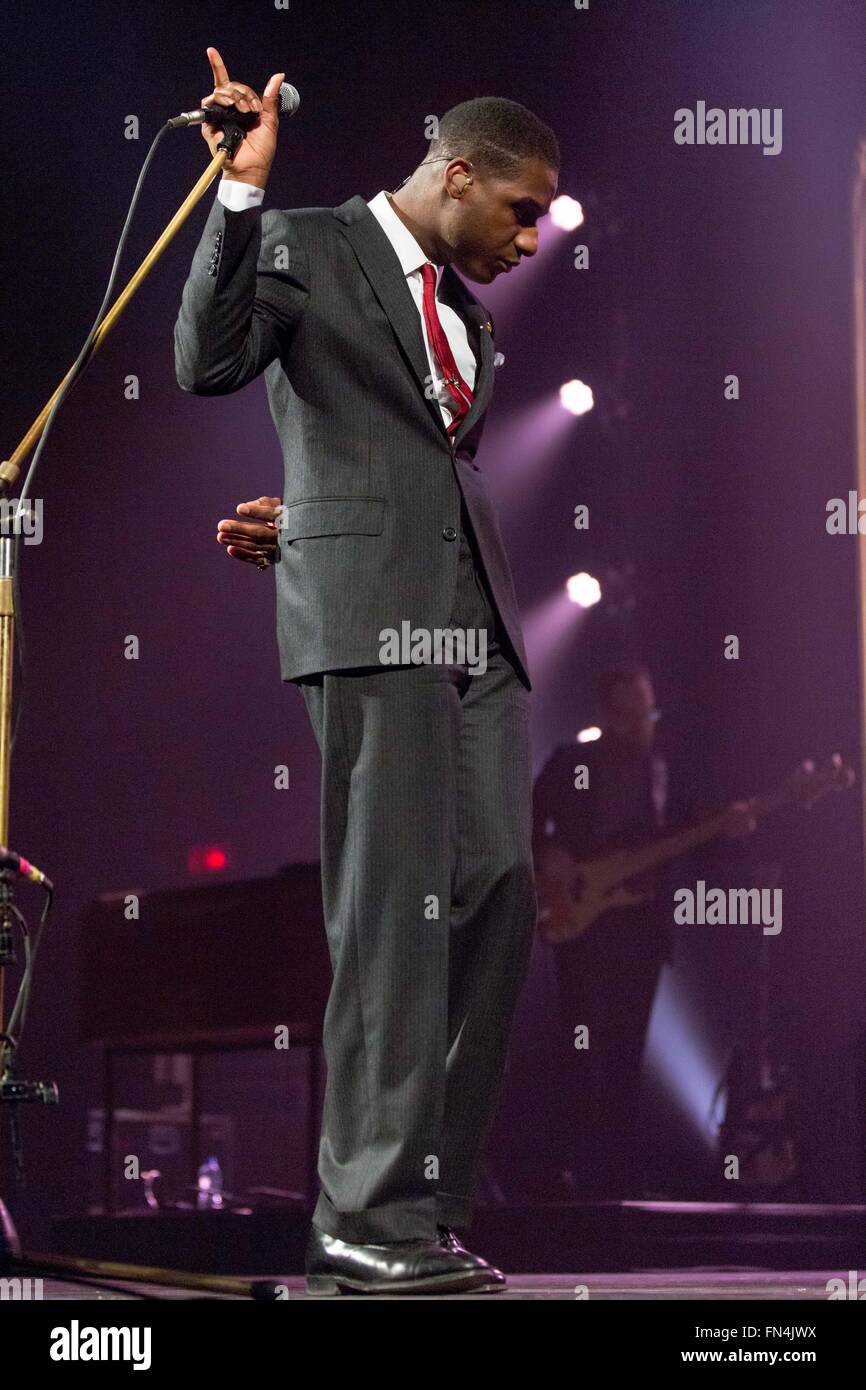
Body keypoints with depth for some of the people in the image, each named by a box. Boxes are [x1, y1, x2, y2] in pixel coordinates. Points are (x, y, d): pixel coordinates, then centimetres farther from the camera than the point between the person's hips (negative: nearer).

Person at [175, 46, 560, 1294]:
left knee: (497, 900, 1)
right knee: (392, 909, -11)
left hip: (473, 626, 8)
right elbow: (208, 364, -14)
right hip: (368, 616, -8)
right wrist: (242, 193, -18)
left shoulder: (464, 306, 24)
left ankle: (434, 1204, 6)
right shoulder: (308, 249, 2)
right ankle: (370, 1218, -8)